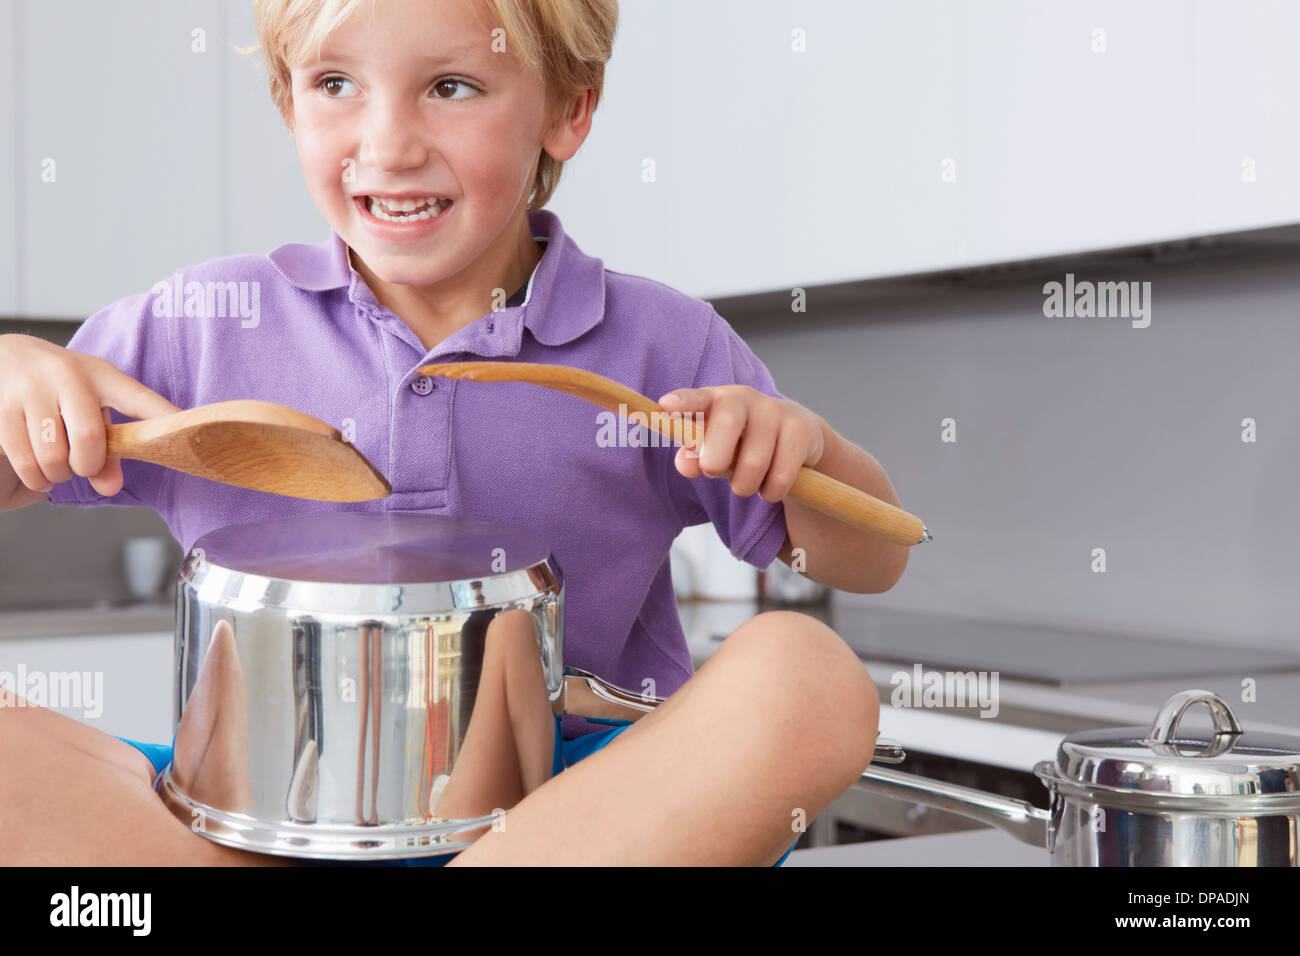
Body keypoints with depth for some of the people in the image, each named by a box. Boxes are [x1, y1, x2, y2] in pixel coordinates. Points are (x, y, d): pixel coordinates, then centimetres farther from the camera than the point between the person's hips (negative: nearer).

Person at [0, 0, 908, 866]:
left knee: (807, 677, -29)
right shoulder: (203, 329, 2)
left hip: (580, 800, 0)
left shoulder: (662, 347, 0)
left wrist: (805, 445, -15)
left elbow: (871, 563, 7)